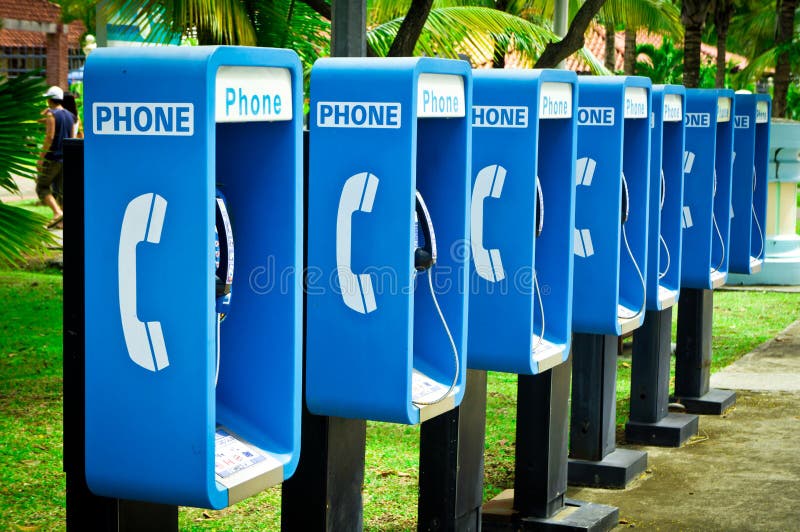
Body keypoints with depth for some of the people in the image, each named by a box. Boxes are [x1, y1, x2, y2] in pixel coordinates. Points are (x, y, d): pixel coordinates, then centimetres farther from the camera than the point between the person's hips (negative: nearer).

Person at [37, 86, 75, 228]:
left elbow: (50, 137, -18)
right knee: (62, 189, 10)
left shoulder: (51, 114, -10)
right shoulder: (69, 115, 13)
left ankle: (57, 212, -18)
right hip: (66, 158, 7)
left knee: (42, 187, 0)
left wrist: (41, 157, -16)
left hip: (53, 158, -7)